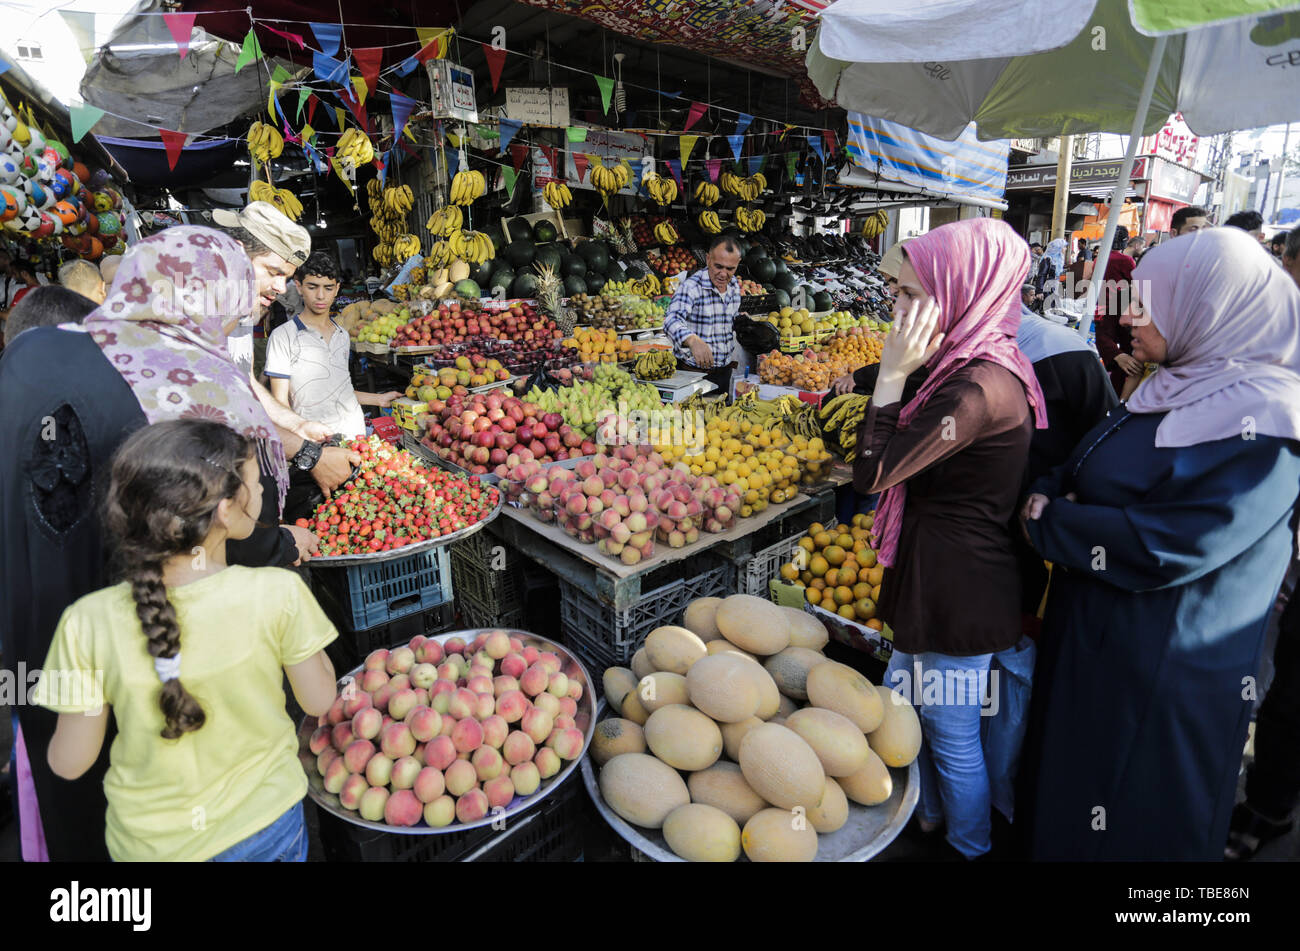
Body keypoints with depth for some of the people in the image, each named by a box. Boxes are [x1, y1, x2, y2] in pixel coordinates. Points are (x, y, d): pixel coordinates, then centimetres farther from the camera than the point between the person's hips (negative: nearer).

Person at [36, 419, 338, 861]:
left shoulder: (89, 622, -23)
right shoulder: (278, 593, -28)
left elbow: (69, 763, -10)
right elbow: (319, 700, -12)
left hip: (150, 843, 1)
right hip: (268, 825, -1)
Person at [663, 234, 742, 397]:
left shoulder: (735, 285, 6)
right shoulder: (692, 286, -17)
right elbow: (672, 320, -34)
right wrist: (693, 340, -53)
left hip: (725, 371, 6)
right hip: (693, 373, -6)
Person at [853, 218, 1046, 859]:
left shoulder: (979, 387, -26)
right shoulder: (986, 363, 5)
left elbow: (872, 475, -24)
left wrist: (892, 375, -22)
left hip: (956, 588, -10)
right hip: (941, 575, 10)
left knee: (952, 735, 13)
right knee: (903, 701, 26)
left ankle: (970, 846, 39)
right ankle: (925, 813, 50)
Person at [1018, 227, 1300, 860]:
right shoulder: (1179, 388, 4)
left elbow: (1160, 550, -29)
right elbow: (1085, 473, 9)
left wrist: (1043, 519, -19)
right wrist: (1043, 493, -11)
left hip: (1163, 679, -7)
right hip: (1089, 636, 7)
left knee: (1132, 825, 16)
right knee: (1070, 784, 26)